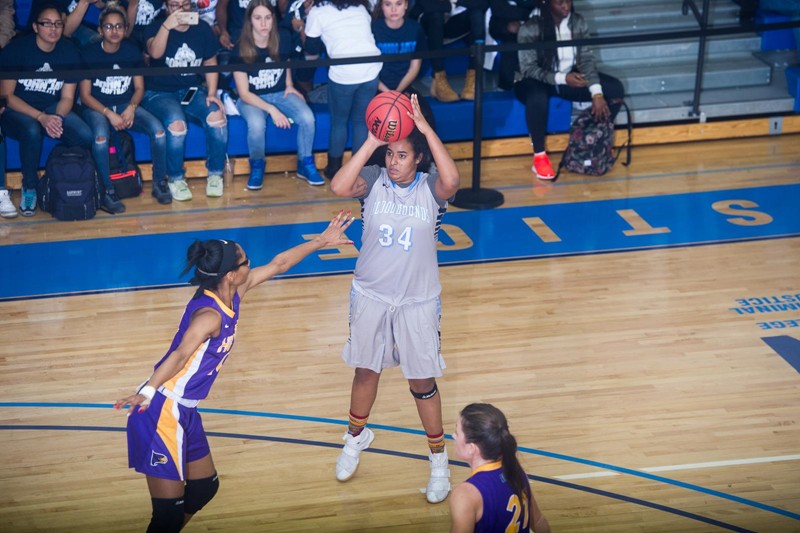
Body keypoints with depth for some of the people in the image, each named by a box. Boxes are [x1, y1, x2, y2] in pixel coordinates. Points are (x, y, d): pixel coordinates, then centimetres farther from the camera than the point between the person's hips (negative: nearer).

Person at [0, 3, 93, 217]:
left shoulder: (70, 52, -3)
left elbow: (67, 98, 0)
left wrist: (57, 118, -24)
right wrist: (41, 117, -26)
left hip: (53, 109, 3)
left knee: (85, 136, -25)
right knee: (32, 131, -39)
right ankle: (29, 187, -15)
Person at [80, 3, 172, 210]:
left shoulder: (132, 51, 0)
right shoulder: (89, 53, -10)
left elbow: (139, 88, 5)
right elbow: (85, 95, -7)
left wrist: (131, 108, -15)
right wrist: (109, 114, -20)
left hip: (127, 105, 3)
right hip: (97, 107, -3)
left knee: (158, 130, -24)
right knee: (101, 137, -37)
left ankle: (159, 183, -6)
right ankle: (107, 192, -23)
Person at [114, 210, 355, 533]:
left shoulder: (231, 295, 4)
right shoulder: (210, 315, -22)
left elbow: (278, 264, 16)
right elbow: (179, 355, -38)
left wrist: (322, 241, 26)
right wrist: (148, 391, -53)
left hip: (185, 412, 10)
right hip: (161, 413, -10)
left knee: (205, 487, 21)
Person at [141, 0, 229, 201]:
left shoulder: (202, 29, 7)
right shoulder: (156, 27, -5)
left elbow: (210, 63, 13)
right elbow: (155, 53, -25)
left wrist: (211, 93, -1)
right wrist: (167, 26, -40)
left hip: (193, 91, 3)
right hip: (160, 93, -3)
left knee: (216, 116, -27)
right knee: (176, 123, -35)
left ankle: (215, 175, -9)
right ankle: (175, 179, -13)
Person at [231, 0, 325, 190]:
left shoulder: (283, 41, -9)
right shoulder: (241, 50, -17)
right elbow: (244, 93, -16)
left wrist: (289, 86, 1)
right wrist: (271, 110, -27)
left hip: (279, 93, 3)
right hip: (251, 98, -3)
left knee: (307, 117, -26)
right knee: (256, 124, -36)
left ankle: (305, 165, -3)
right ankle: (257, 166, -8)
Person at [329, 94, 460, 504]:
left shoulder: (430, 186, -12)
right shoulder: (373, 180, -10)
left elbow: (452, 181, -37)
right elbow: (339, 187, -30)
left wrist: (425, 127, -37)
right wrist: (372, 142, -32)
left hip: (417, 301, -2)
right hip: (370, 296, 2)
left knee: (423, 381, 7)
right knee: (366, 370, 19)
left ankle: (438, 459, 25)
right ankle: (356, 437, 45)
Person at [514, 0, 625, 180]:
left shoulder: (578, 23, -6)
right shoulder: (530, 28, -20)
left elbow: (586, 60, -8)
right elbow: (528, 69, -21)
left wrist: (597, 93, -22)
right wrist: (562, 78, -34)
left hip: (570, 78, 5)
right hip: (536, 82, -5)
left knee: (615, 88, -14)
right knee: (537, 97, -42)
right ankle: (539, 156, -25)